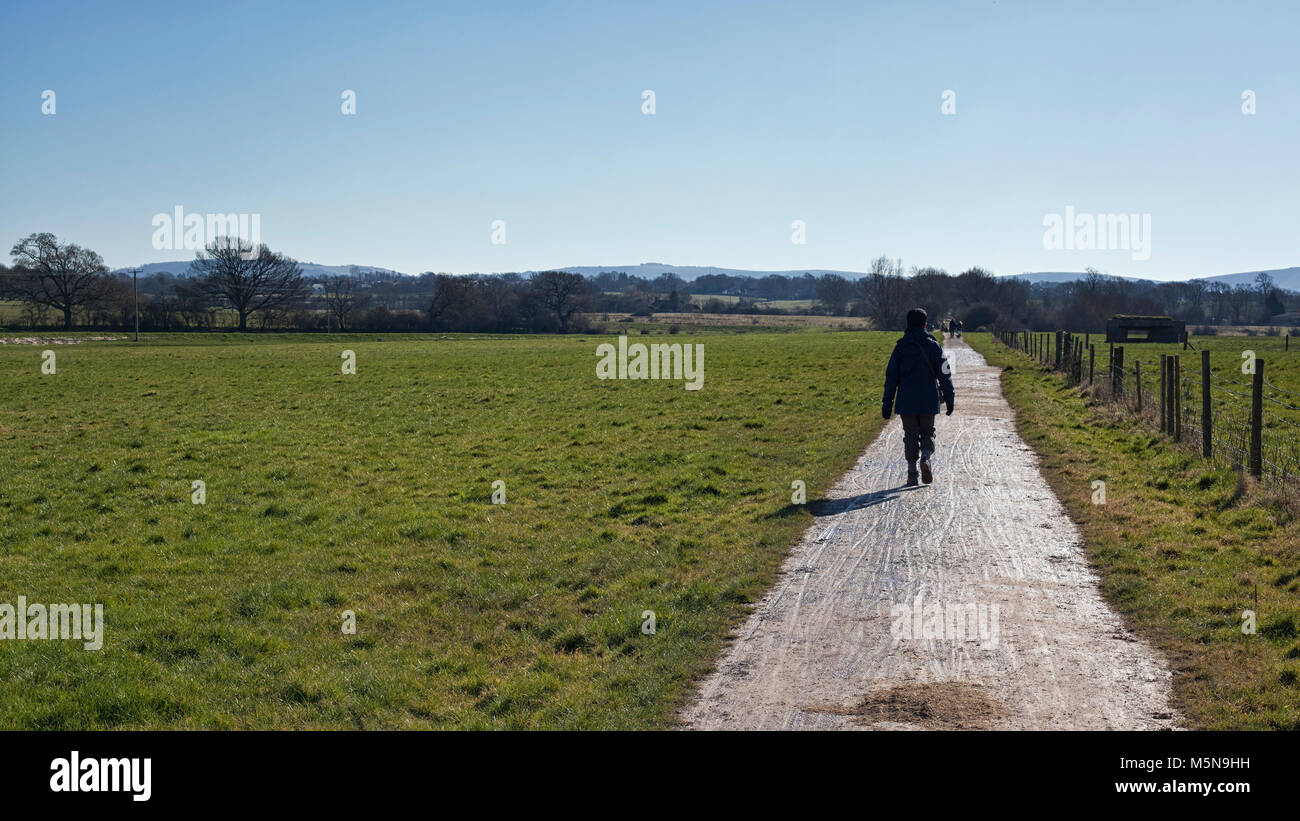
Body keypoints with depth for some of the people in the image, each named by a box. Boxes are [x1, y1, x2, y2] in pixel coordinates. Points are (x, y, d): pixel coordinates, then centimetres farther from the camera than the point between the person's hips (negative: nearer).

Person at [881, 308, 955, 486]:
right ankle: (926, 457, -13)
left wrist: (887, 403, 5)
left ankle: (912, 472, 4)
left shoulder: (900, 347, 1)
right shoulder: (933, 346, -1)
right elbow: (945, 374, -2)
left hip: (906, 401, 0)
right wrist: (949, 398, 5)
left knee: (910, 435, 8)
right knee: (927, 432, 15)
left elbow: (891, 377, 1)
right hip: (929, 401, 0)